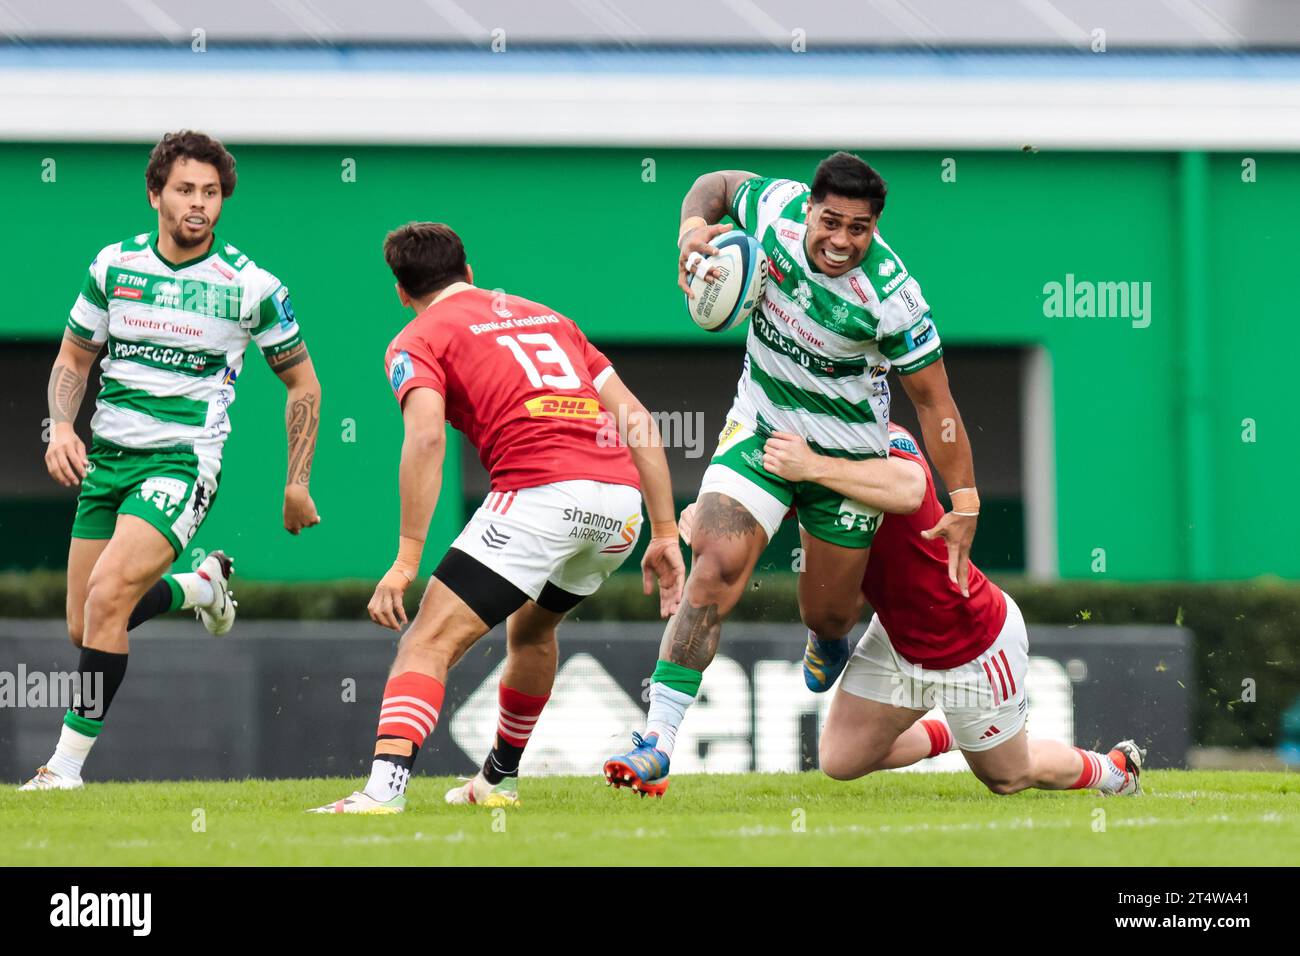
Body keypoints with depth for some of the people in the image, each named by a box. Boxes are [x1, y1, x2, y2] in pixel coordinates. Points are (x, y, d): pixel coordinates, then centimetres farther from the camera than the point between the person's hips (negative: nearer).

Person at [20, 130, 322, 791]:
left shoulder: (251, 285, -6)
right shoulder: (113, 265, 2)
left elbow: (302, 381, 6)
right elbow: (73, 358, 14)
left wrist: (297, 482, 4)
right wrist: (62, 428, -5)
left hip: (183, 459, -5)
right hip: (106, 457, 5)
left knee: (107, 596, -24)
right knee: (83, 630, 7)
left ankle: (67, 762, -14)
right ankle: (200, 585, 37)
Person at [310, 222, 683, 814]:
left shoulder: (417, 341, 10)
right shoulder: (547, 318, 29)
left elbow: (426, 437, -10)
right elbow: (638, 420, 22)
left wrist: (407, 559, -13)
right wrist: (665, 534, 21)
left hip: (539, 491, -6)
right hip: (620, 499, 6)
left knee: (430, 642, -9)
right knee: (531, 627, 32)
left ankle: (385, 786, -30)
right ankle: (499, 781, 42)